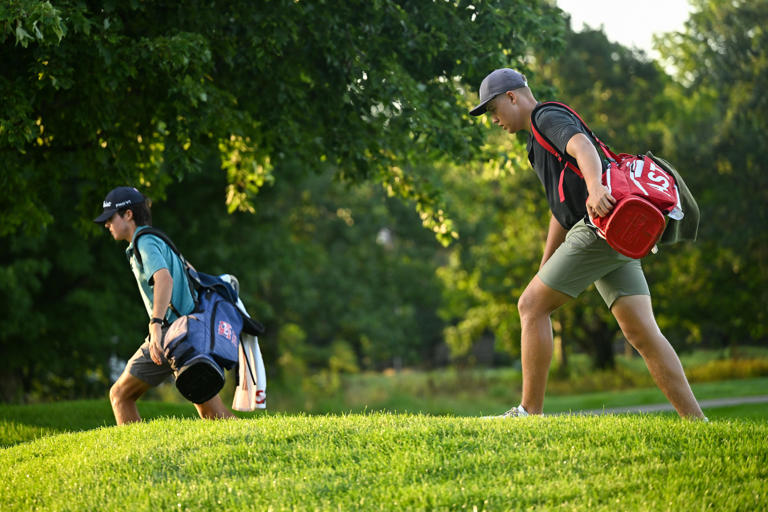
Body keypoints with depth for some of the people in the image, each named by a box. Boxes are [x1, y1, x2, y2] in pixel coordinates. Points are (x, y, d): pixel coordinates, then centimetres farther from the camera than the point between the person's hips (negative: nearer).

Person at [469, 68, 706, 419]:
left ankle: (530, 412, -4)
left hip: (600, 224, -10)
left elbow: (582, 146, -22)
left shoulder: (549, 117, 1)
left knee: (531, 306, -4)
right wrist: (544, 272, 37)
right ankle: (695, 421, -6)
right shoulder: (540, 143, 31)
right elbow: (561, 210, 37)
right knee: (642, 333, 1)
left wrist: (595, 188, -42)